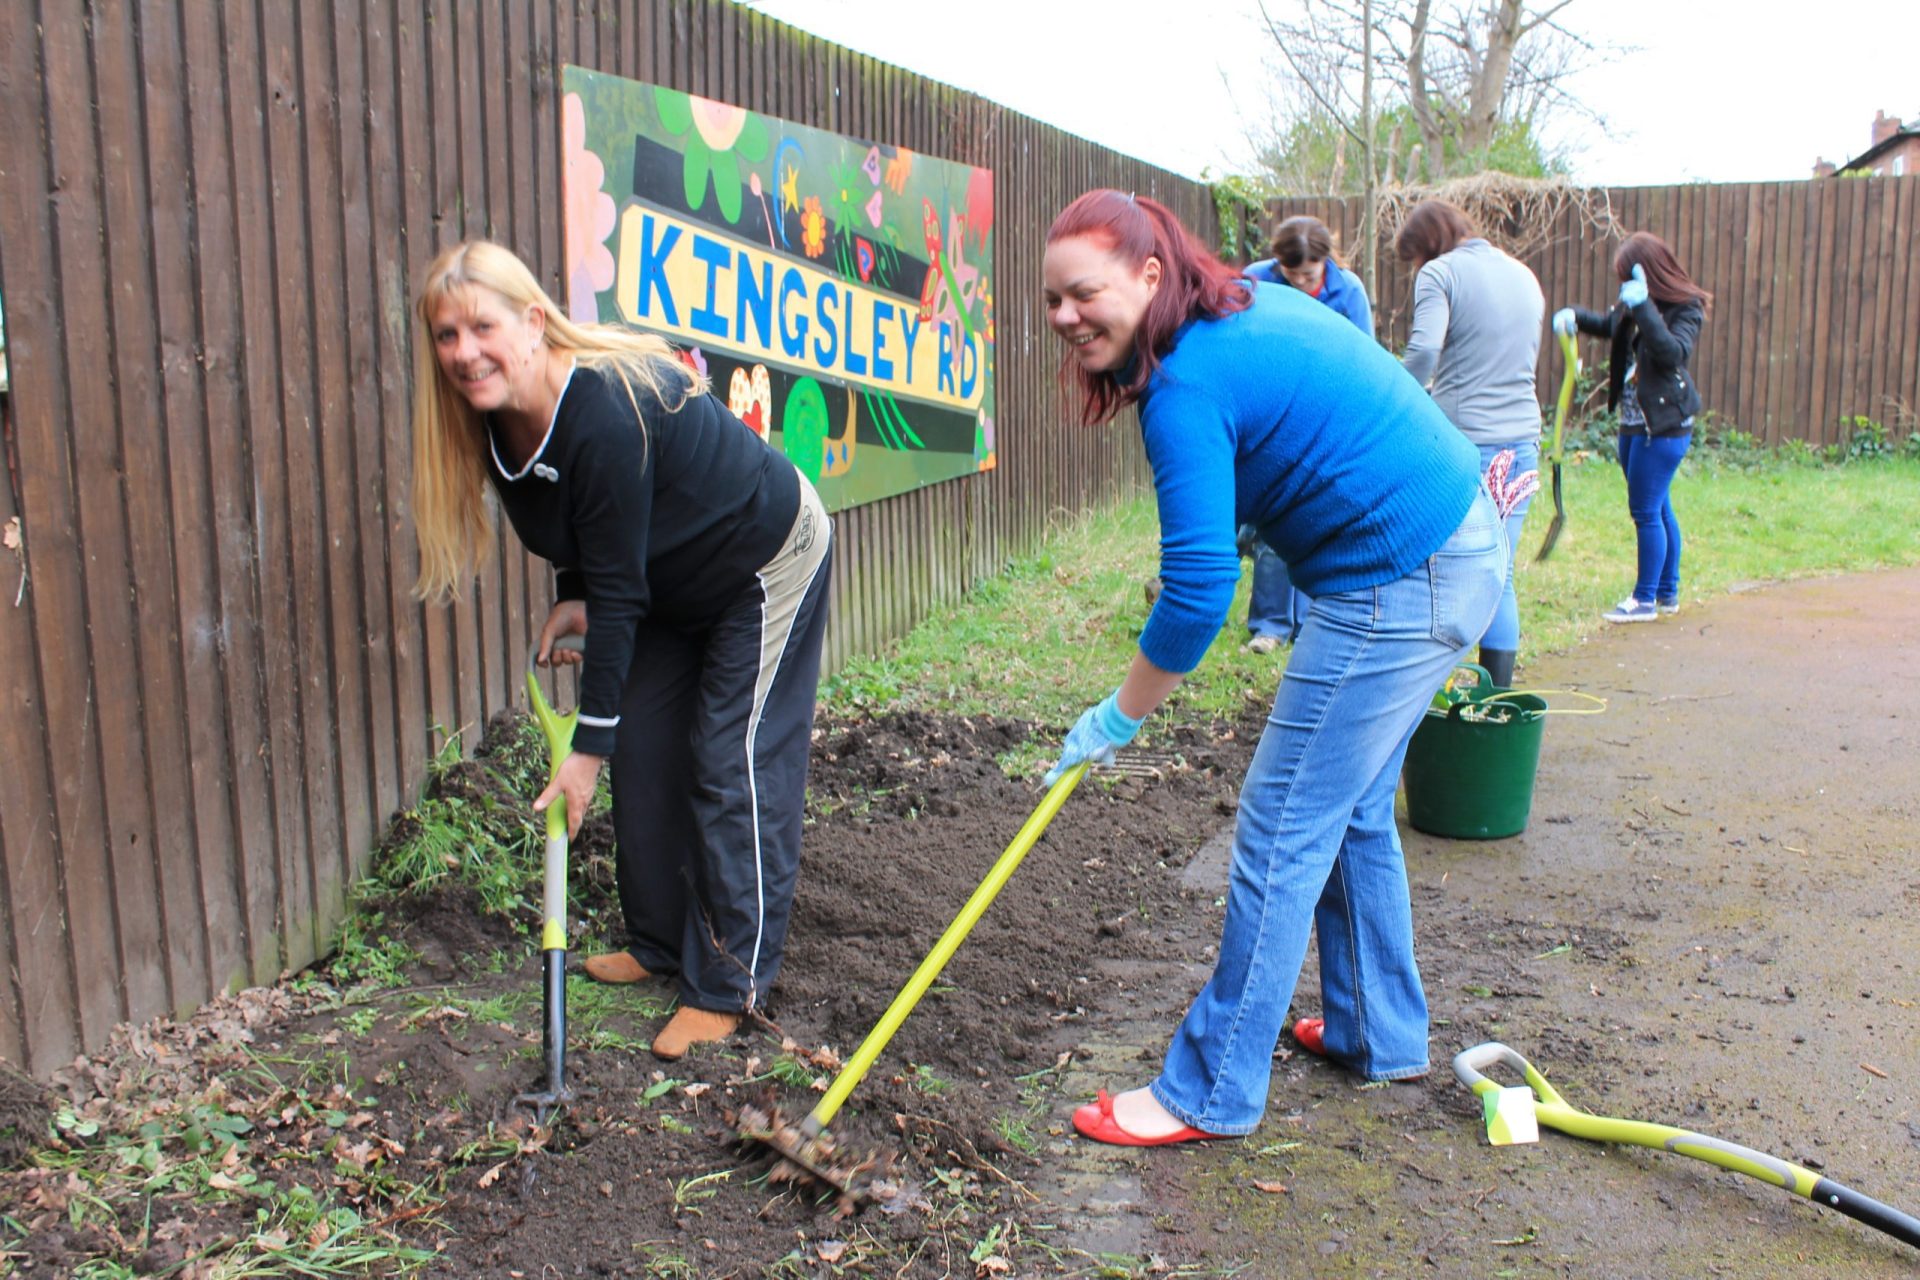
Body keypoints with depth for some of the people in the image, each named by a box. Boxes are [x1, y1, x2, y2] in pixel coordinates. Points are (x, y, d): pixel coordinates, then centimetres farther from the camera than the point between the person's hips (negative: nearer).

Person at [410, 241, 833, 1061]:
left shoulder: (608, 415, -35)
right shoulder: (501, 425, -9)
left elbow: (618, 592, -31)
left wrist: (589, 746, -27)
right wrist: (572, 597, -9)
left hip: (770, 563, -9)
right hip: (676, 582, 9)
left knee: (733, 766, -9)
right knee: (645, 753, 8)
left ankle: (728, 986, 0)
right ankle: (661, 942, 23)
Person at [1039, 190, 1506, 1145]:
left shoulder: (1187, 386, -21)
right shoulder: (1253, 302, 9)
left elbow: (1198, 591, -22)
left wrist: (1117, 719, -10)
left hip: (1401, 587, -10)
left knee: (1282, 836, -3)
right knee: (1350, 812, 21)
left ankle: (1210, 1093, 9)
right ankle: (1379, 1032, 37)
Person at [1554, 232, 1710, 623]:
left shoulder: (1686, 310, -13)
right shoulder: (1633, 306, 8)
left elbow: (1674, 352, -30)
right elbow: (1607, 324, 27)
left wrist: (1643, 307, -34)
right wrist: (1573, 315, 7)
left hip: (1664, 426, -8)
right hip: (1634, 423, 8)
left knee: (1647, 510, -4)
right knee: (1658, 508, 16)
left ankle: (1645, 600, 5)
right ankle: (1668, 593, 26)